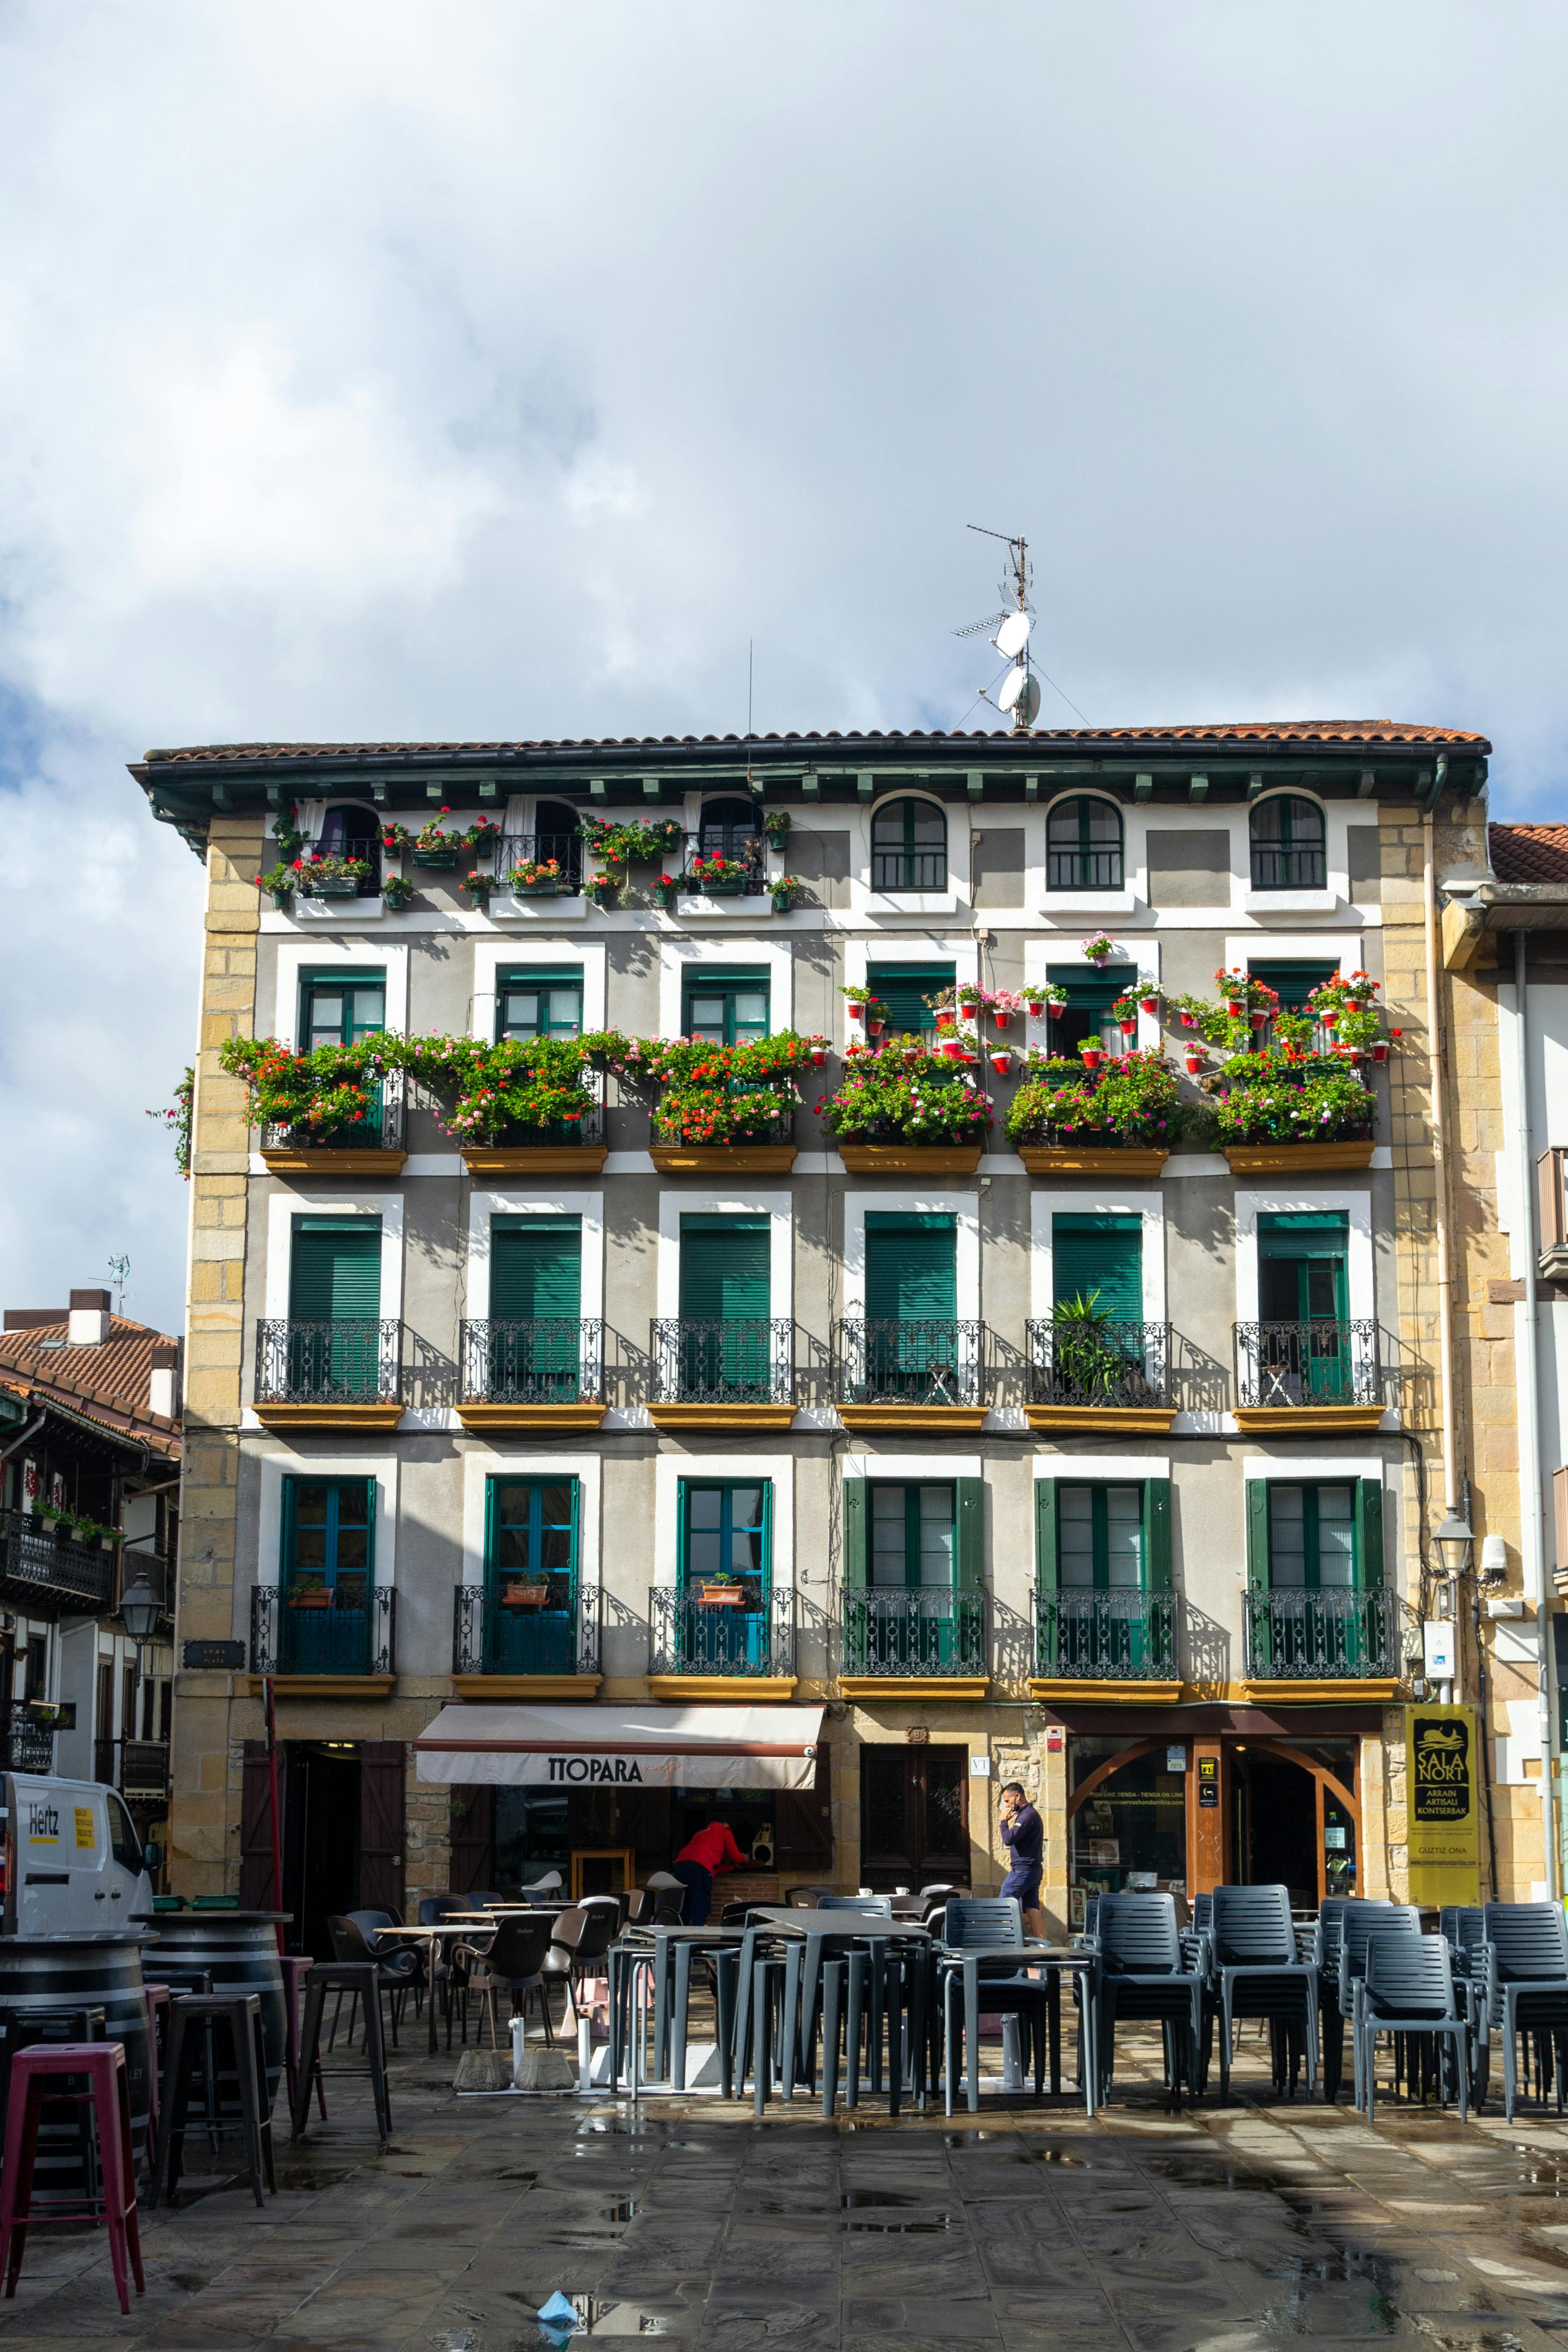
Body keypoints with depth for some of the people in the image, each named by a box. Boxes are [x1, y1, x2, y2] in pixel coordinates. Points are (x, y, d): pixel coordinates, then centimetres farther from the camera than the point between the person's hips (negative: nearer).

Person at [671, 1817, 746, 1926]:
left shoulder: (702, 1833, 38)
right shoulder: (725, 1831, 20)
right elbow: (736, 1857, 20)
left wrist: (734, 1866, 47)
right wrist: (744, 1859, 43)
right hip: (699, 1865, -6)